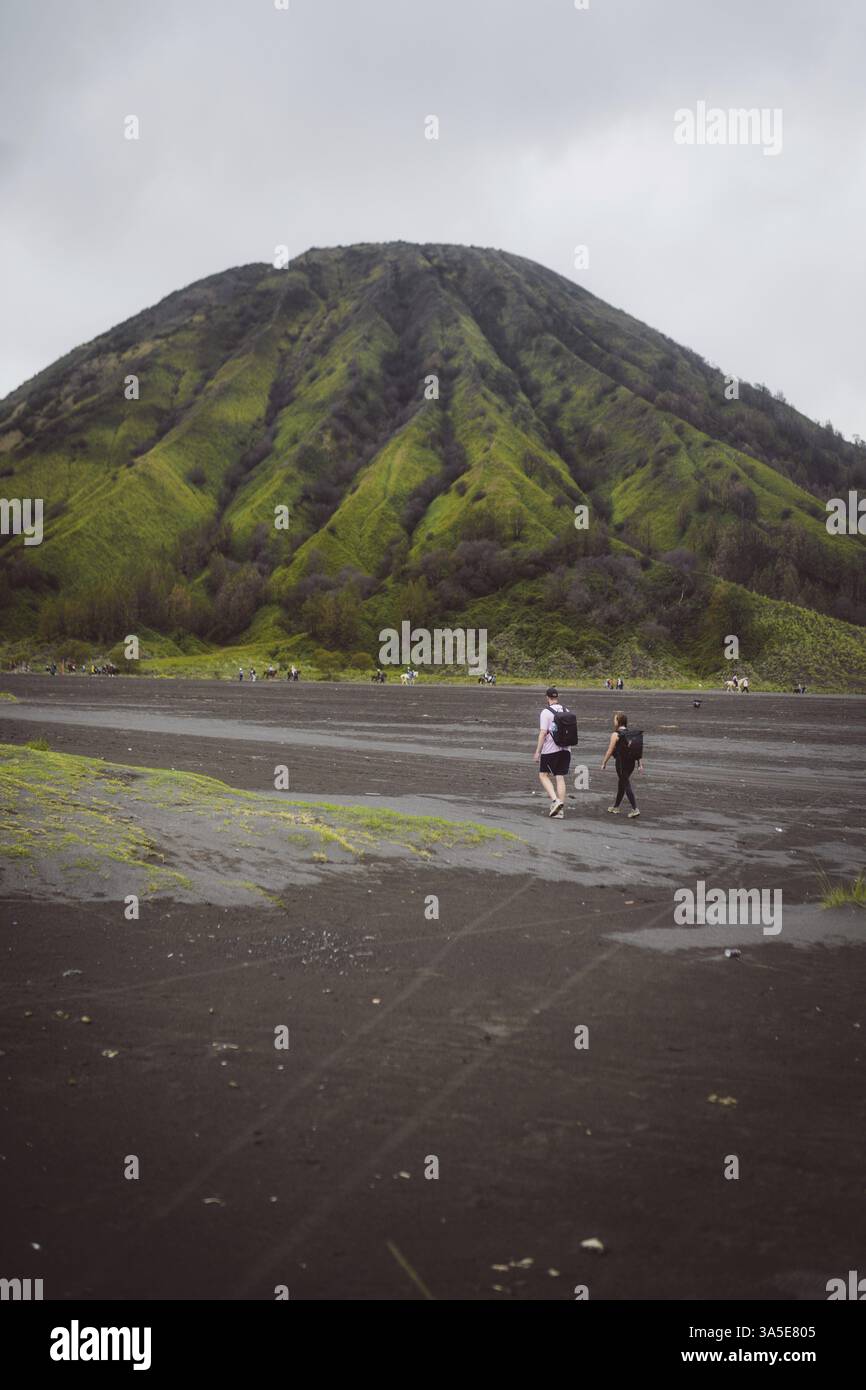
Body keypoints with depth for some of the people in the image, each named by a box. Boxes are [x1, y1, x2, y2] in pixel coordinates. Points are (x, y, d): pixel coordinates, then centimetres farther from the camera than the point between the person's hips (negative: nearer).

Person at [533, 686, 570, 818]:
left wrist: (537, 752, -10)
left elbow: (543, 733, -14)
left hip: (550, 749, -5)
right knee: (560, 778, 7)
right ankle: (560, 811, 6)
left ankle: (555, 800, -11)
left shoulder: (546, 712, -10)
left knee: (543, 775, 9)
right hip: (565, 749, 5)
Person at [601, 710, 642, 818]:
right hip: (631, 762, 7)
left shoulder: (616, 734, -10)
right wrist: (640, 764, 10)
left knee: (626, 785, -5)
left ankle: (635, 809, -14)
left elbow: (610, 750, -8)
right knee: (621, 784, 20)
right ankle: (616, 807, 33)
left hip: (621, 762, -7)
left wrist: (604, 763, 1)